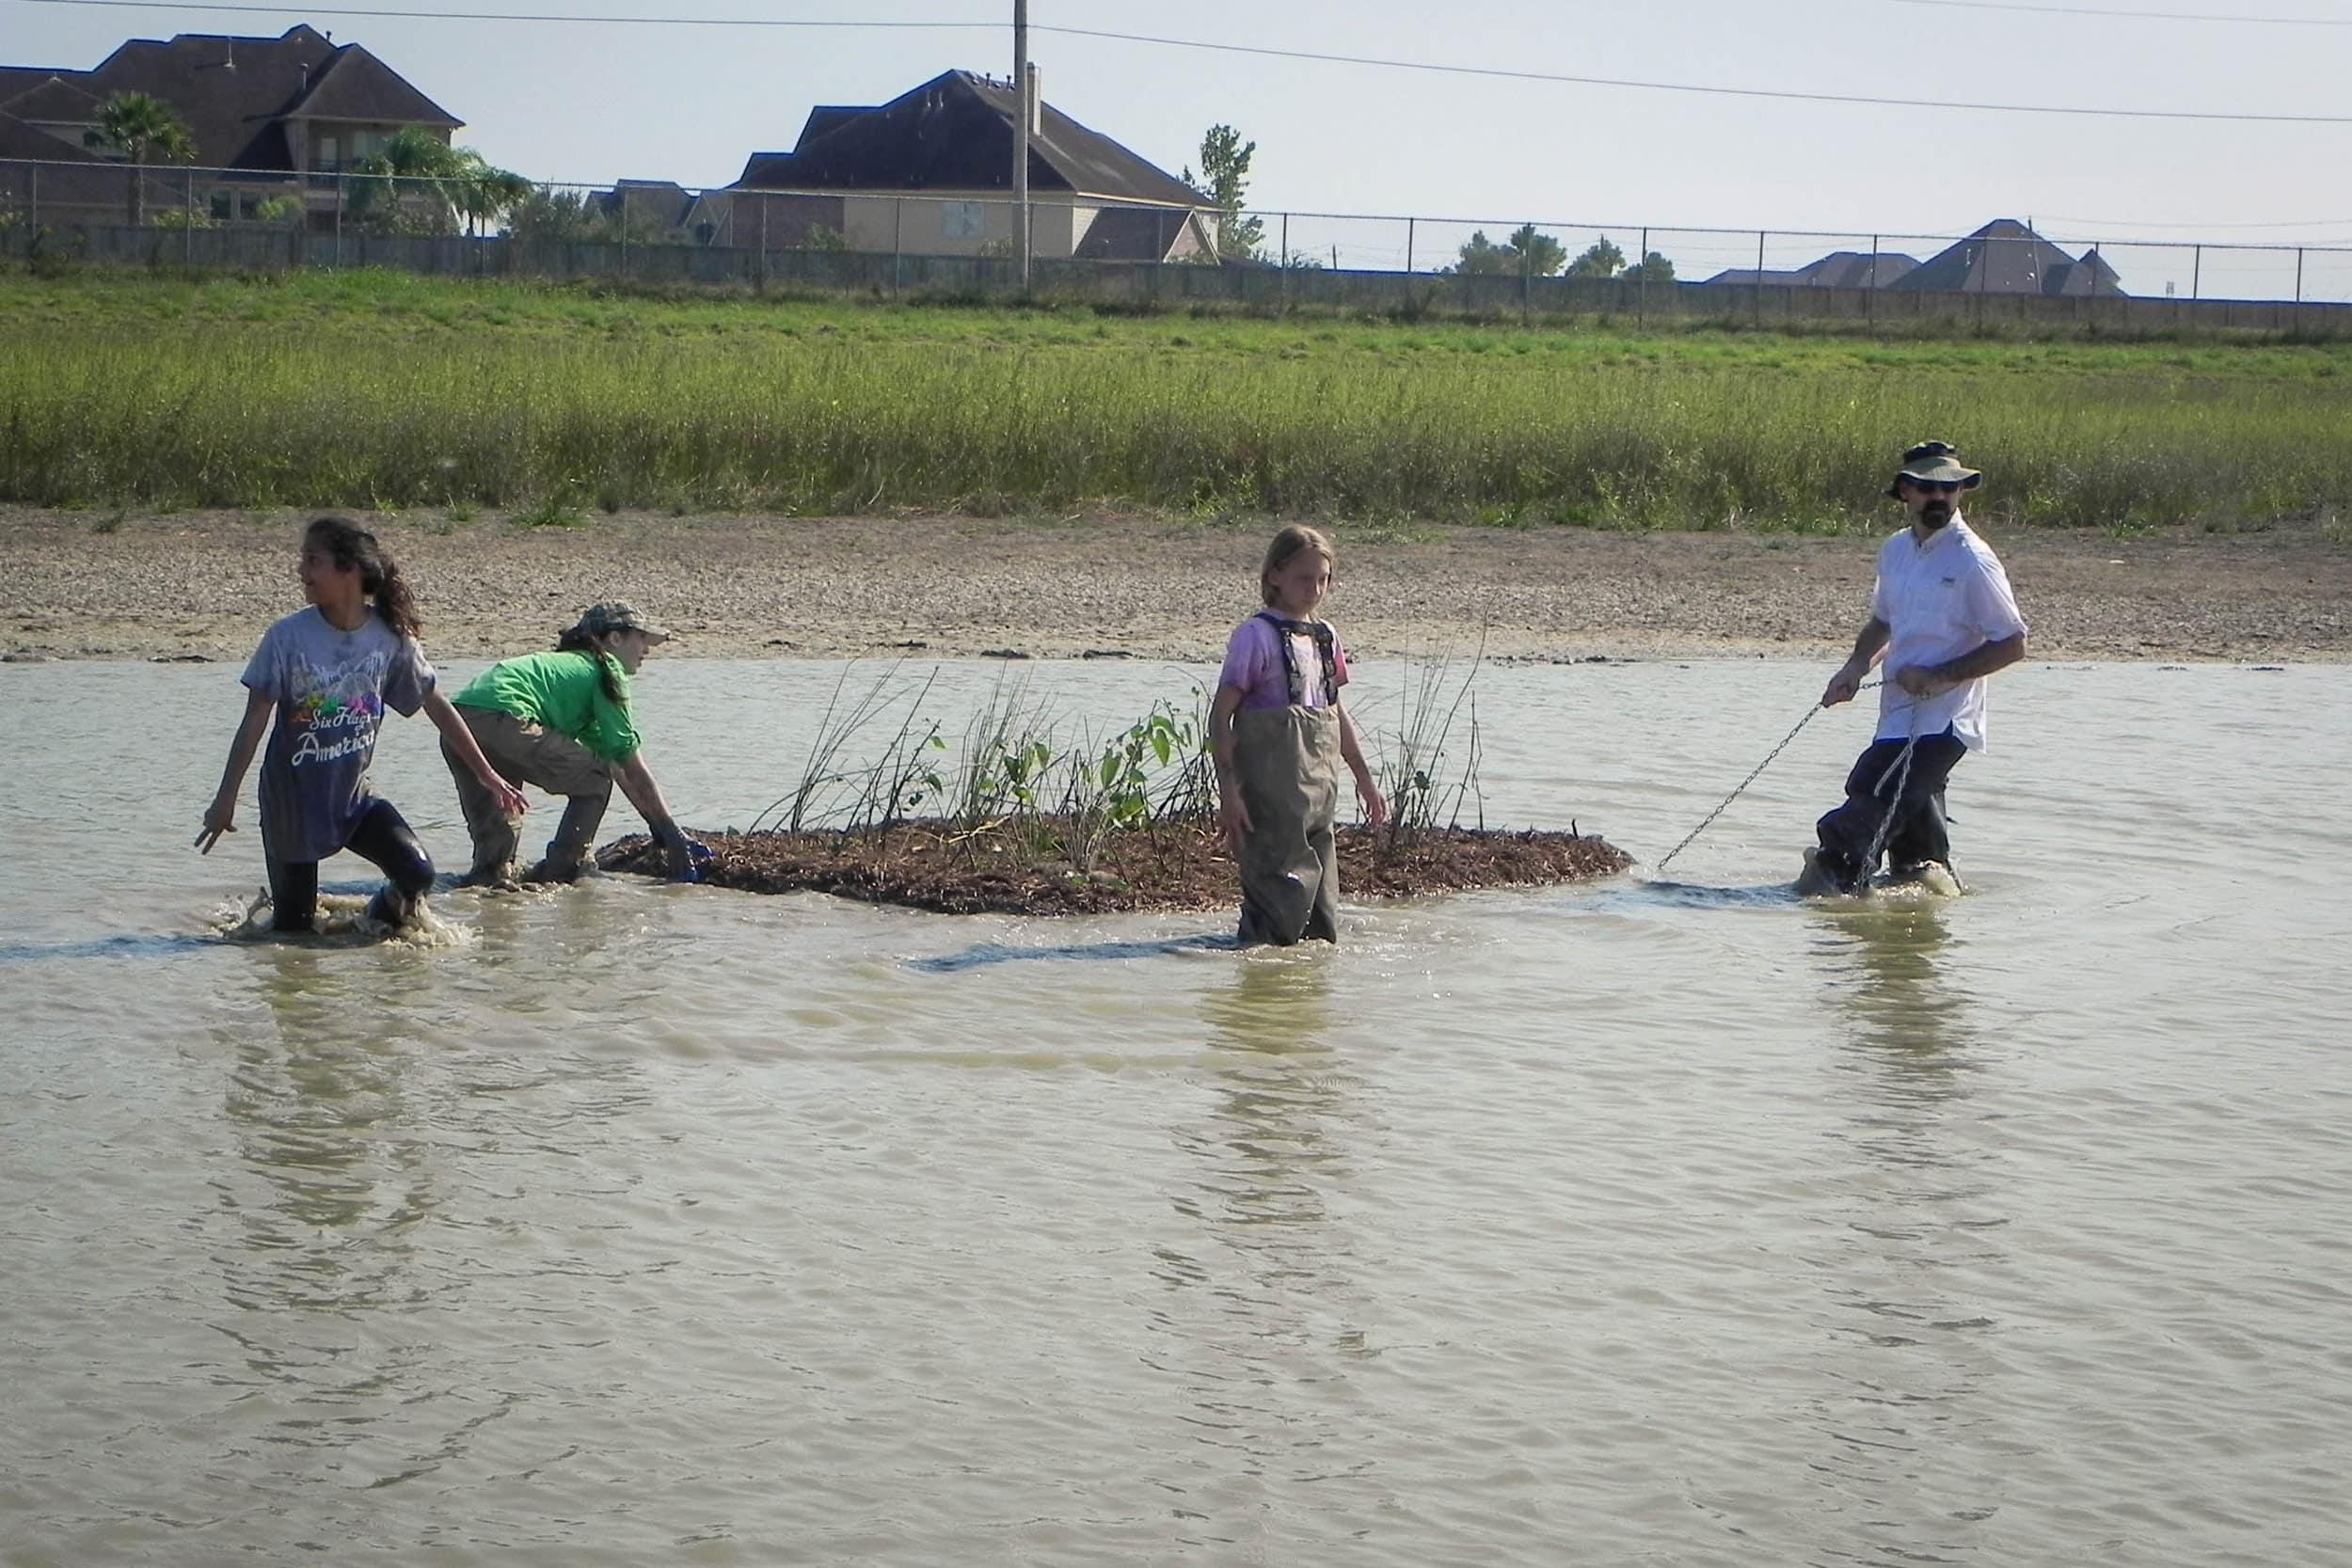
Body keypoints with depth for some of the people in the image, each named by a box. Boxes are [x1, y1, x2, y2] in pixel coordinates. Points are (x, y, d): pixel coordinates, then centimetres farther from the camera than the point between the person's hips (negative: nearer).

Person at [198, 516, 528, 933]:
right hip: (293, 800, -2)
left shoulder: (390, 636, -7)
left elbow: (437, 707, 3)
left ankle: (381, 917, 16)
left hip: (352, 795, 2)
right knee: (295, 929, 1)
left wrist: (486, 774, 7)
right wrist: (226, 799, -14)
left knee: (417, 874, -17)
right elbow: (255, 721, -12)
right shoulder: (288, 637, -13)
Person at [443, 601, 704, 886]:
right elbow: (634, 770, 9)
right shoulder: (606, 670, 11)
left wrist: (658, 826, 37)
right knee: (594, 781, 7)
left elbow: (615, 762, 38)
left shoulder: (568, 663, 37)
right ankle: (558, 873, 5)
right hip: (501, 720, -9)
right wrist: (671, 832, 13)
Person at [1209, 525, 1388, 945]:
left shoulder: (1325, 637, 13)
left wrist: (1364, 778, 25)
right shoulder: (1256, 635, -9)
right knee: (1281, 890, -9)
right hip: (1272, 792, -7)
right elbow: (1221, 714, -11)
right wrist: (1228, 791, -17)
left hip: (1318, 786, 7)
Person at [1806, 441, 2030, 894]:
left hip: (1942, 721, -7)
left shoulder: (1973, 561, -11)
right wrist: (1856, 666, 9)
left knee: (1873, 801, -15)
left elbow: (2012, 645, -10)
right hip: (1899, 717, 7)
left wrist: (1940, 677, -15)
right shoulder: (1895, 551, 11)